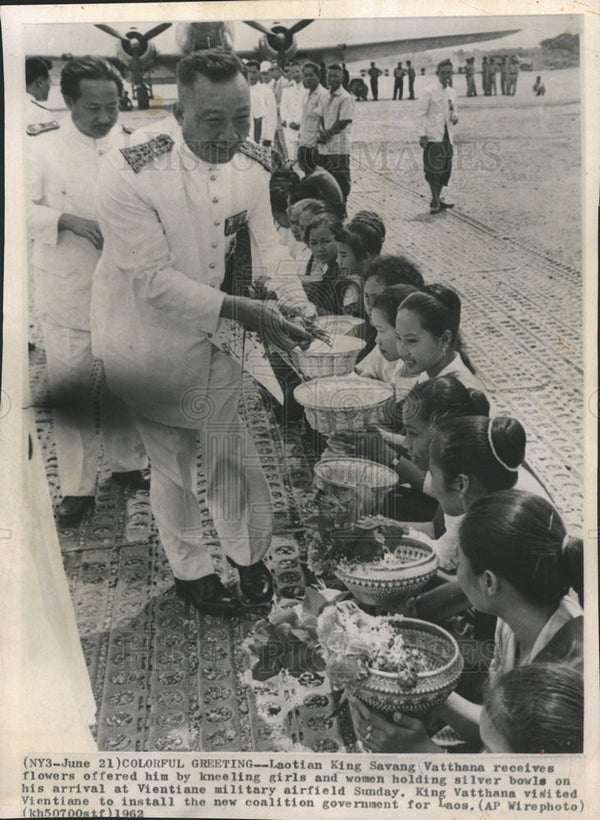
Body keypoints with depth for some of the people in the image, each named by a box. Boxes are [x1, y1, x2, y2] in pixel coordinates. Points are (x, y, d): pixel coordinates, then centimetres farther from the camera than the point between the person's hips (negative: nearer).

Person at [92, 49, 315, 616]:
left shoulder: (251, 166, -9)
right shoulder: (130, 173, -27)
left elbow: (267, 255, -2)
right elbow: (154, 278, -27)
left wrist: (298, 313, -19)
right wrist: (238, 309, -35)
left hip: (217, 335, 4)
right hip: (149, 341, -4)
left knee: (231, 454, 14)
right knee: (173, 466, 12)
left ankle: (248, 557, 41)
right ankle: (190, 570, 37)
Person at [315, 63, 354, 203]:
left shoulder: (346, 98, -8)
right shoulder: (324, 97, 13)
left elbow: (343, 122, -13)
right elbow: (321, 118, 13)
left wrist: (327, 134, -12)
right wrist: (322, 132, -8)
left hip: (339, 147, -7)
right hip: (323, 146, 7)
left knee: (341, 182, -2)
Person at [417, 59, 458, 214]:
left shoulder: (452, 92, 12)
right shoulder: (429, 91, -6)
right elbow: (421, 113, -7)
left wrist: (455, 117, -2)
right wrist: (423, 134, -13)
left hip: (447, 136, 6)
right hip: (433, 136, -6)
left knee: (446, 169, 7)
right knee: (434, 168, -9)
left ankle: (438, 199, 18)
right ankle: (435, 201, -4)